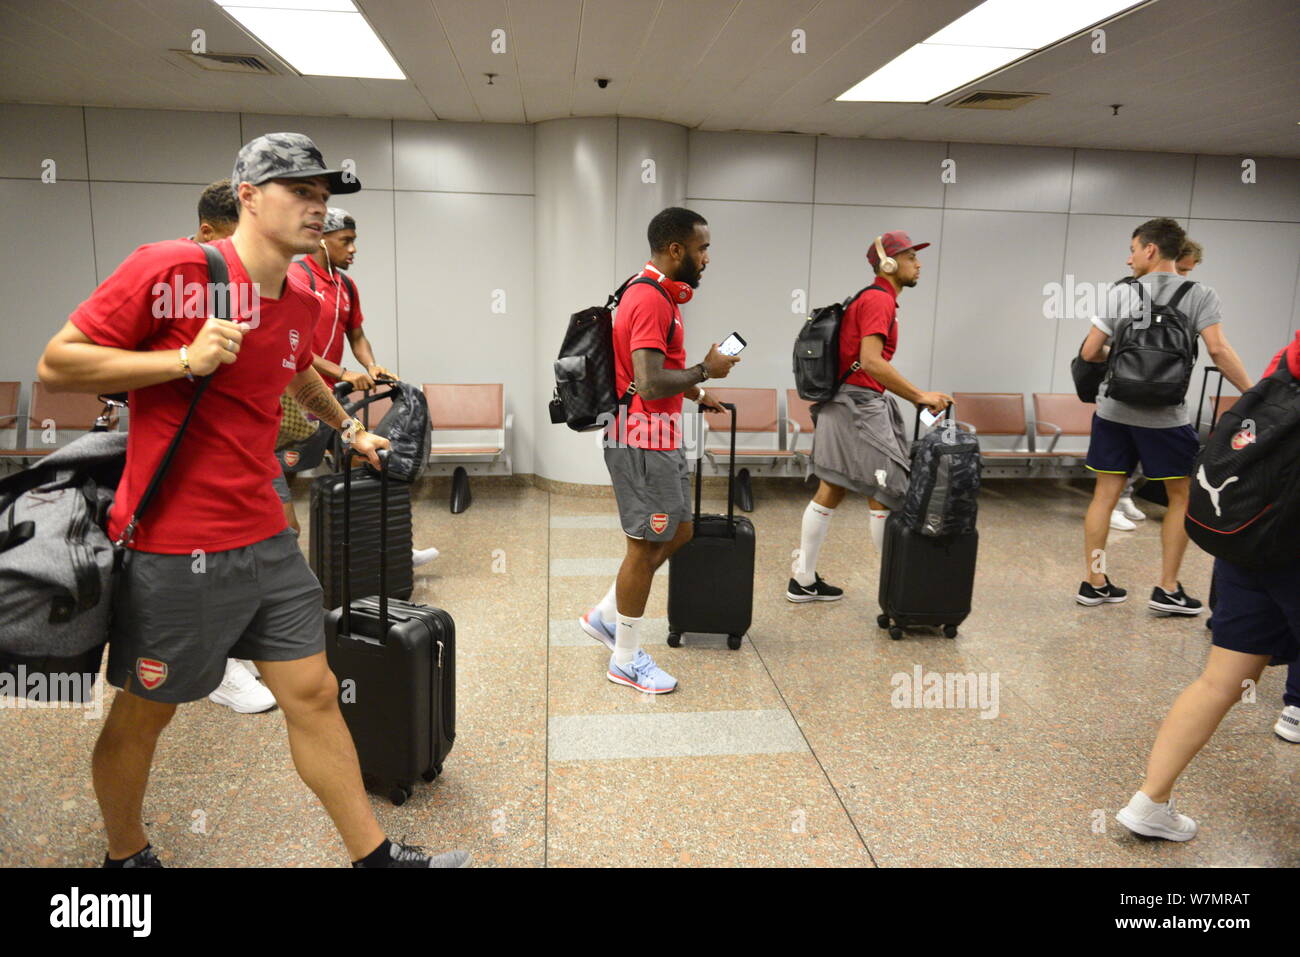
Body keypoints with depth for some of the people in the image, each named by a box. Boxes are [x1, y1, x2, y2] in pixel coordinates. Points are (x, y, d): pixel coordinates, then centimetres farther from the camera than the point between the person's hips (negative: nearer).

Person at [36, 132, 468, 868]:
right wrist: (186, 359, -21)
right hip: (175, 551, -6)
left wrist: (350, 428, 38)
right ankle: (126, 855, 40)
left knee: (314, 695, 11)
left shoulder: (303, 302, 7)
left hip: (267, 540, 6)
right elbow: (56, 364, -11)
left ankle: (375, 854, 24)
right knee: (142, 715, 14)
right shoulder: (170, 268, -14)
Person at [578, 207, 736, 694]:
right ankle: (626, 660, 17)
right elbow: (650, 384, -28)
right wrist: (705, 369, -15)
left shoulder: (658, 295, 13)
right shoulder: (650, 301, -20)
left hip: (661, 437, 10)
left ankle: (605, 616, 29)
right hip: (644, 440, -10)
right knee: (646, 545, 1)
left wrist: (697, 393, 16)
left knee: (678, 532, 18)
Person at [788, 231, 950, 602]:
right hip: (860, 404, -10)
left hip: (844, 404, 10)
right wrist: (920, 396, -22)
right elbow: (871, 361, -25)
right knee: (887, 494, -3)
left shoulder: (873, 298, 19)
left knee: (830, 492, 12)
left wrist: (919, 398, 18)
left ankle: (803, 580, 18)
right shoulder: (879, 299, -12)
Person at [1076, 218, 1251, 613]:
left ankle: (1094, 582, 13)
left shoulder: (1121, 292, 1)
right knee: (1182, 496, 12)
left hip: (1114, 410, 2)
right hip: (1165, 416, -1)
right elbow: (1218, 349, -11)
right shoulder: (1199, 294, -1)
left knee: (1105, 493, 8)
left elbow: (1089, 352, 0)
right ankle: (1168, 589, 13)